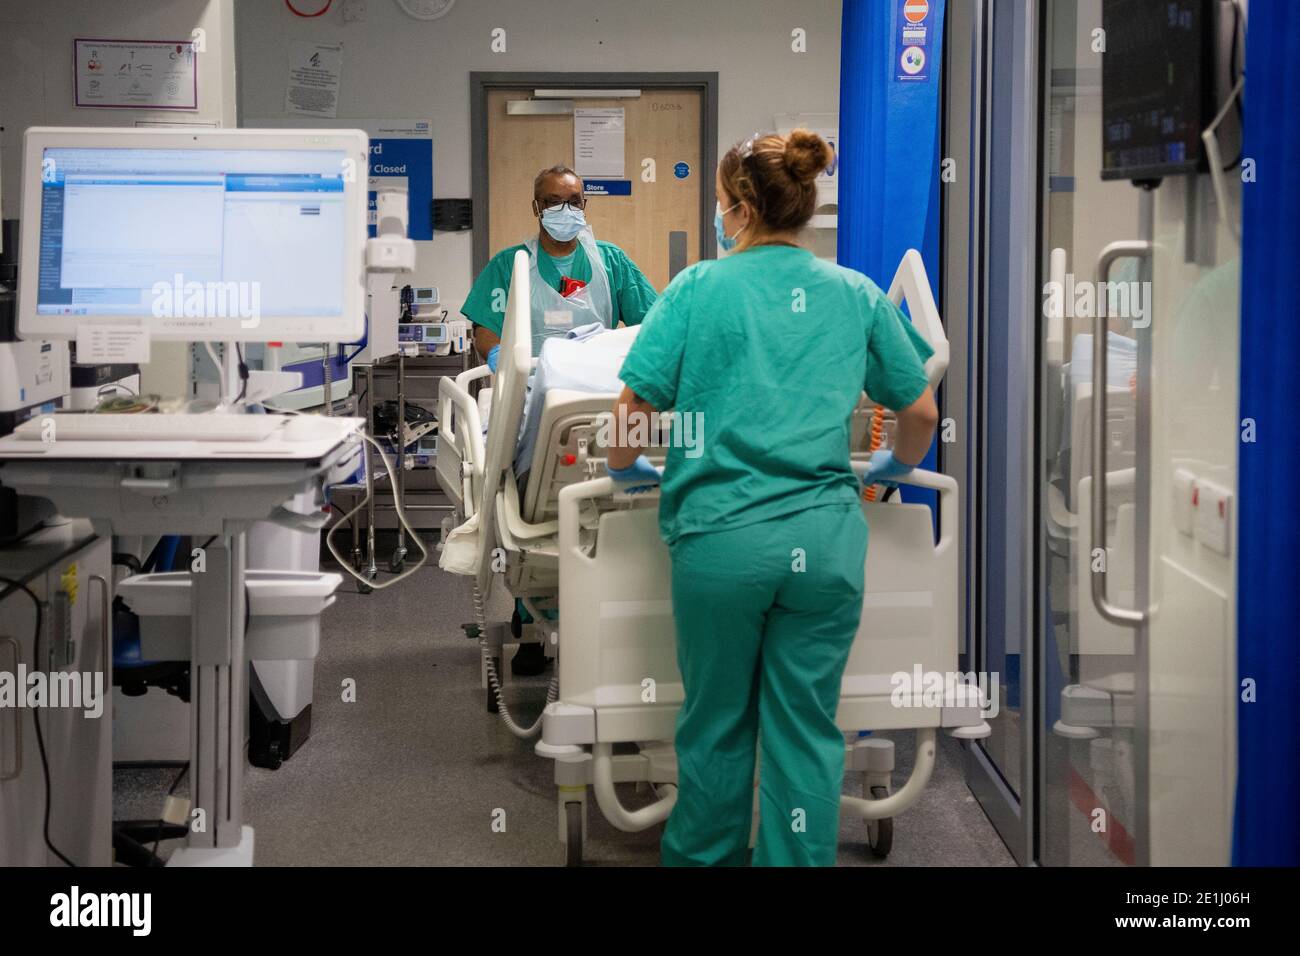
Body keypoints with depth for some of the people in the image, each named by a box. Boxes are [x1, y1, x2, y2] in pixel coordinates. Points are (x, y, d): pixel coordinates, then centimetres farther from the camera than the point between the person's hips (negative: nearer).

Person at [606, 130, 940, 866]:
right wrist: (894, 467, 30)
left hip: (721, 534, -1)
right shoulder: (857, 295, 5)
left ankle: (704, 857, 29)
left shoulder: (698, 288, -2)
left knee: (716, 721, 14)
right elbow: (922, 412, 10)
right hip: (826, 535, 2)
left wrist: (627, 468, 14)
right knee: (807, 728, 8)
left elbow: (633, 408, -6)